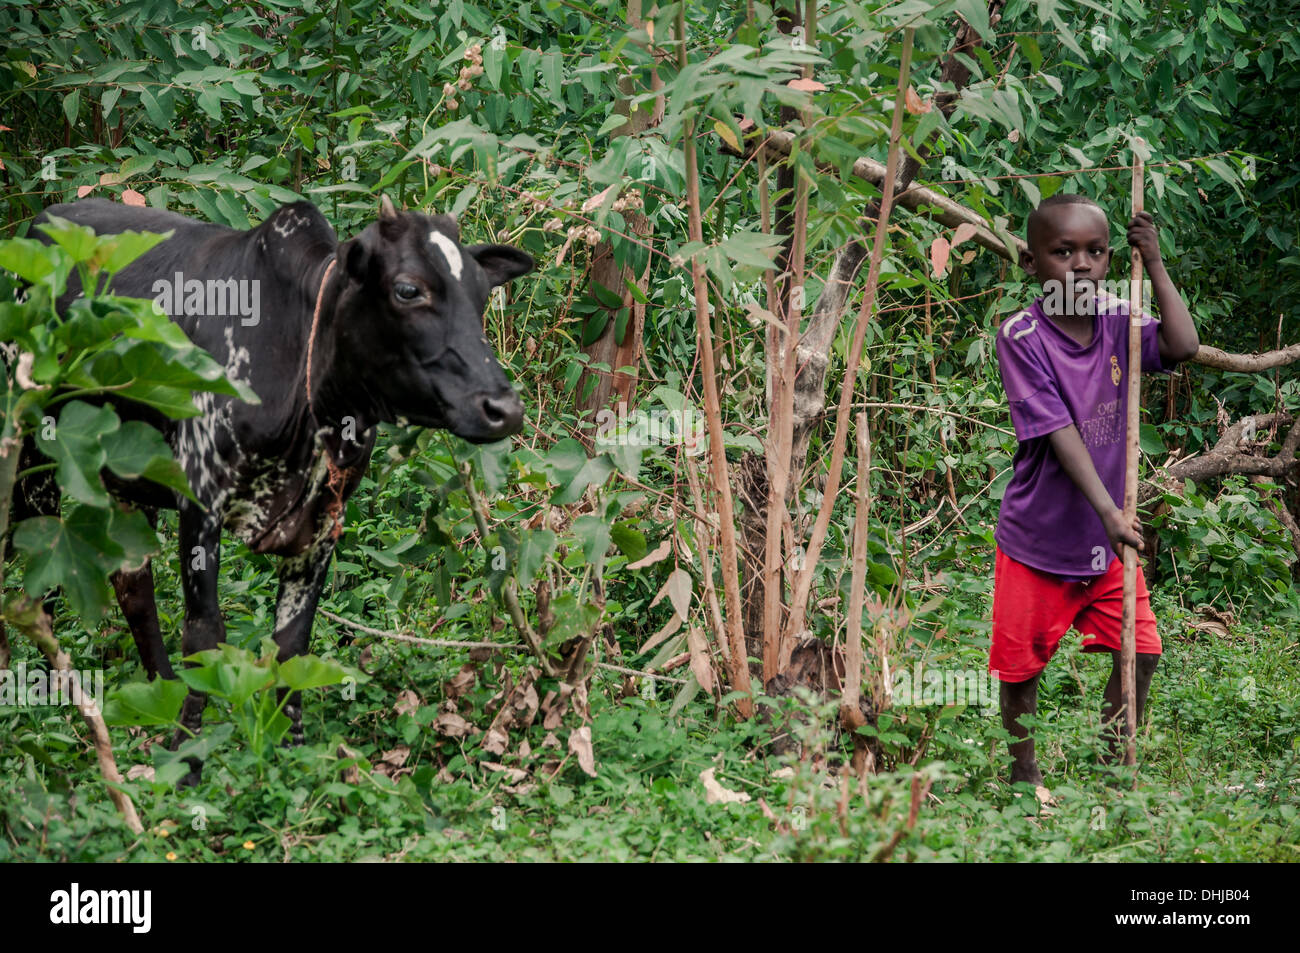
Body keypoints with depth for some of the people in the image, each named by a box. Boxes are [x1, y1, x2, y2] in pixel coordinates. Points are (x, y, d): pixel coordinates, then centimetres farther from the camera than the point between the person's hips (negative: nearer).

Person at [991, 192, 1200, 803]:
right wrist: (1109, 511, -33)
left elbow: (1183, 346, -20)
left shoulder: (1115, 319, -4)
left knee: (1142, 652, 6)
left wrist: (1154, 265, -19)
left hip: (1107, 541, 4)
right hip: (1039, 539, -4)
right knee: (1021, 665, 8)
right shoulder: (1021, 337, -20)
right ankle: (1024, 774, 30)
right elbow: (1059, 433, -26)